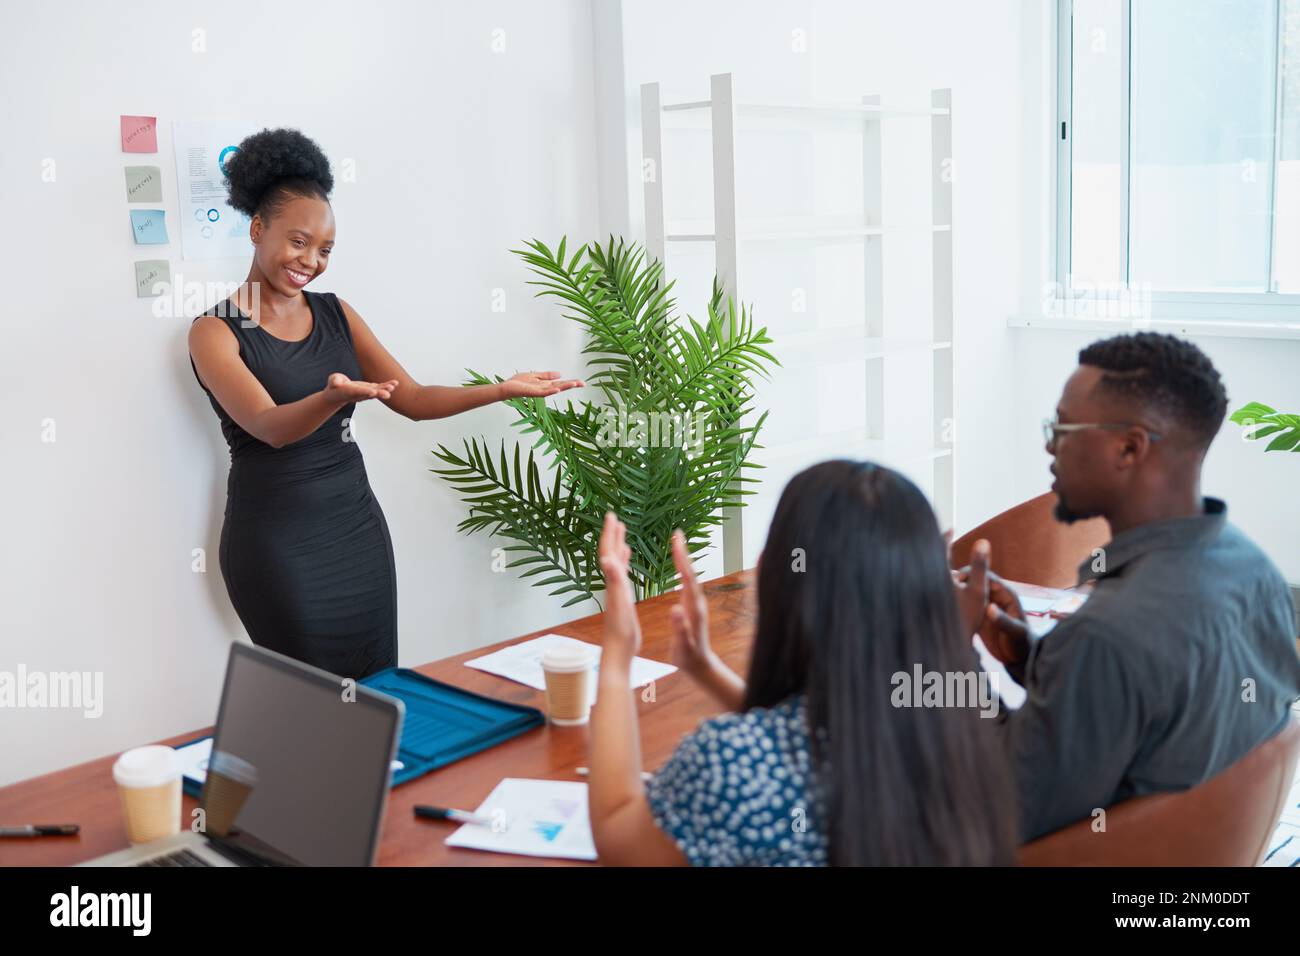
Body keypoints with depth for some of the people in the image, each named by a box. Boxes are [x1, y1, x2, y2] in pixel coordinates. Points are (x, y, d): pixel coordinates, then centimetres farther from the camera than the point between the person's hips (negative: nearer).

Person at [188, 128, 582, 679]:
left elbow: (412, 399, 6)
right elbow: (269, 426, -21)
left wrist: (503, 390, -7)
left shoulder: (336, 314, 9)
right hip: (276, 544, -5)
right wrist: (333, 397, -41)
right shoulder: (215, 332, -6)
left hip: (358, 528, 5)